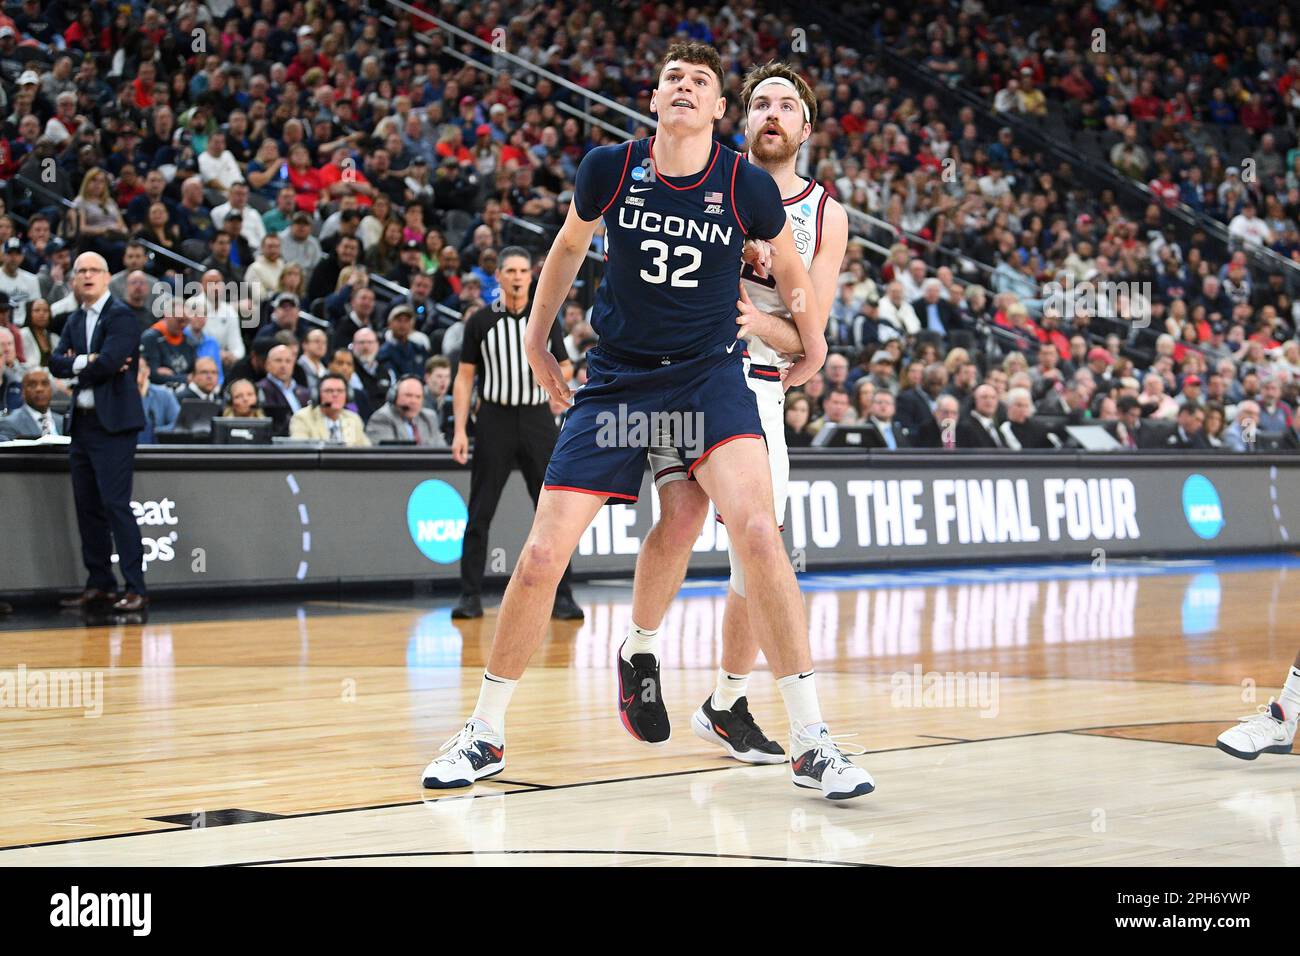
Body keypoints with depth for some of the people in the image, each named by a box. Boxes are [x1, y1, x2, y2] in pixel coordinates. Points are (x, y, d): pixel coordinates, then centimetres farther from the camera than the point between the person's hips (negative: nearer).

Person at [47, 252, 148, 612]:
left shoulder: (121, 317, -7)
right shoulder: (74, 321, 16)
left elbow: (109, 362, -20)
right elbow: (57, 363, 3)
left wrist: (76, 366, -4)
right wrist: (87, 361, -14)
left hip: (113, 425, -8)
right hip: (82, 424, 8)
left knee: (116, 504, -11)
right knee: (88, 507, 10)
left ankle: (136, 589, -10)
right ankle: (99, 583, 18)